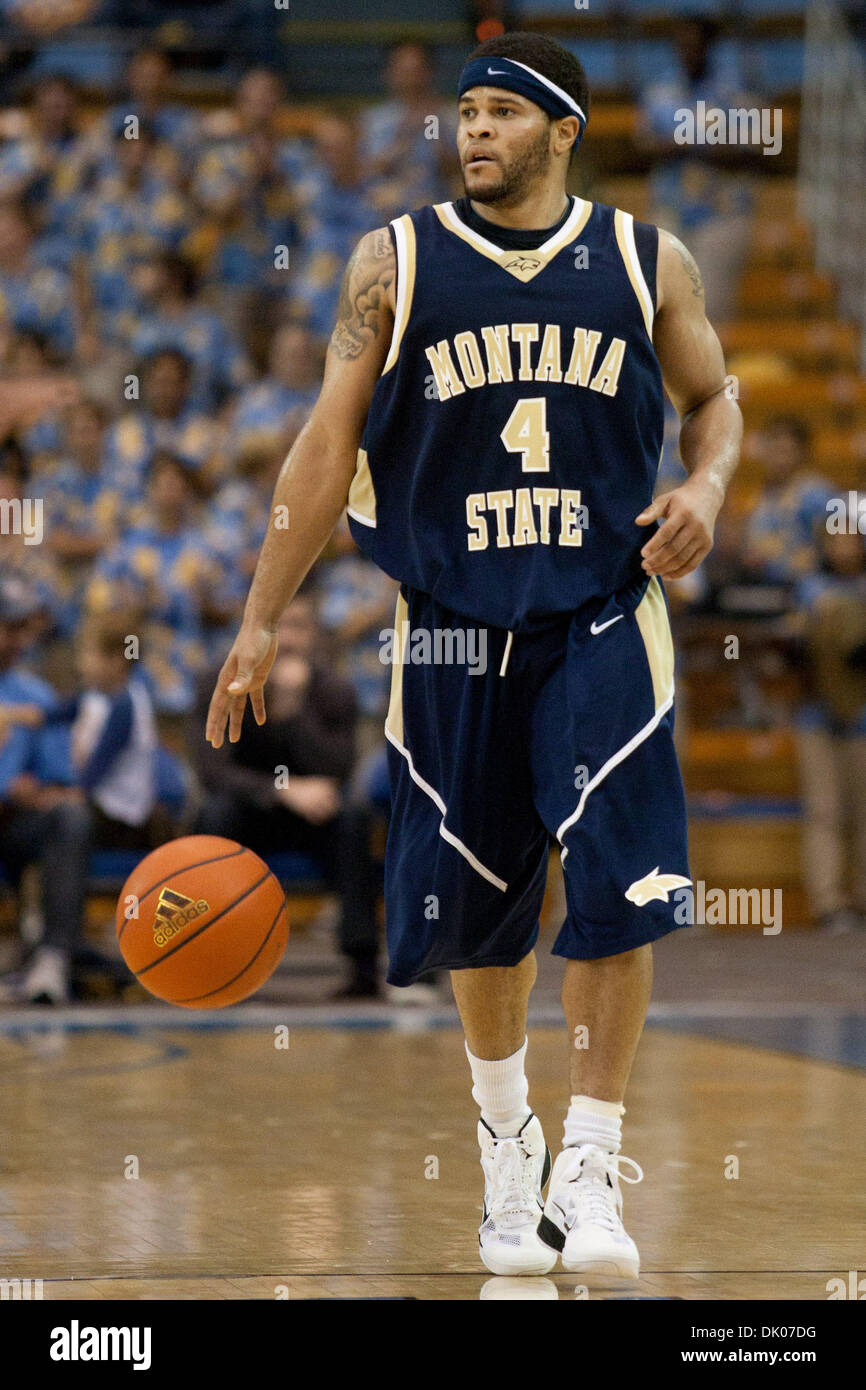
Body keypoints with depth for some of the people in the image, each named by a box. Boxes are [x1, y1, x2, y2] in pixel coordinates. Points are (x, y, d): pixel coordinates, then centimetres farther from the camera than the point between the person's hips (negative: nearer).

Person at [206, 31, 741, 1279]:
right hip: (454, 627, 1)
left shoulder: (647, 263, 2)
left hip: (604, 623, -1)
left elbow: (713, 399, 16)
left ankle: (590, 1167, -6)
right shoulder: (396, 264, 1)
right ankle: (505, 1136, 33)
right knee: (477, 906, 9)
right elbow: (329, 447, 2)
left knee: (616, 887, -14)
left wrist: (707, 485, -7)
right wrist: (260, 624, -1)